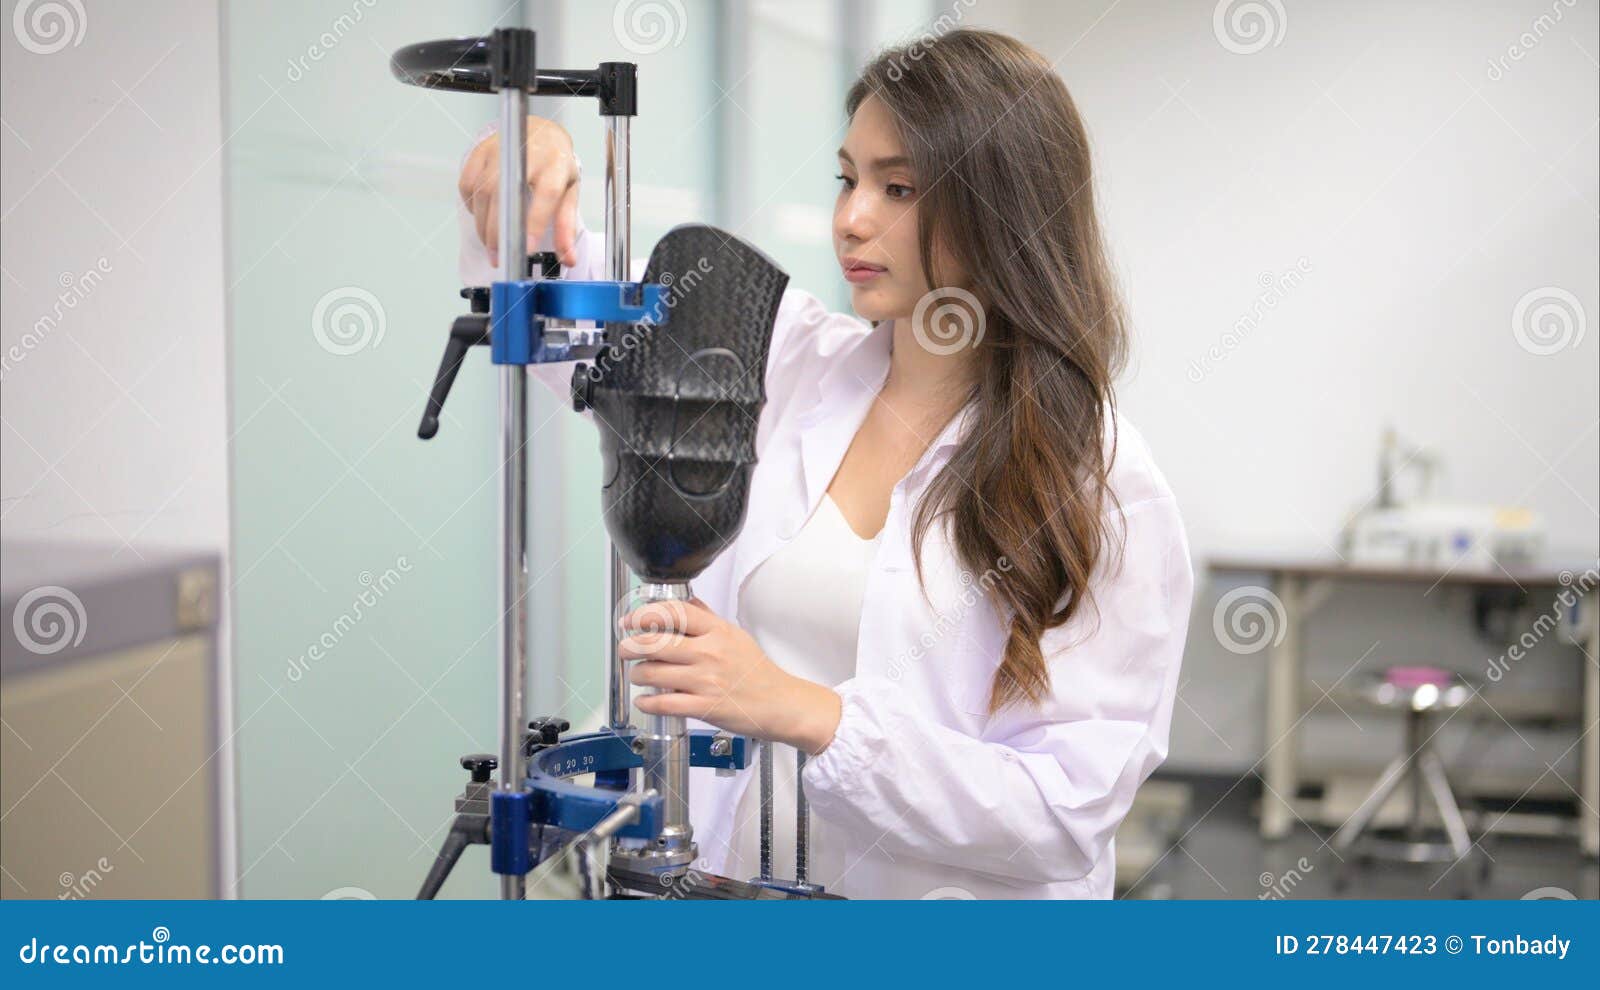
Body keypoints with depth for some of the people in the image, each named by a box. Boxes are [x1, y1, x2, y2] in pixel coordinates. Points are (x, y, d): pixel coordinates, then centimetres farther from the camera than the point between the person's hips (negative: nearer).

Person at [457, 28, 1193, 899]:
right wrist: (524, 196, -9)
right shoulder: (792, 365, 3)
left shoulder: (1105, 488, -11)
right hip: (737, 874, 4)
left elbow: (1068, 815, -15)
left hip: (942, 892, -3)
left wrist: (805, 713, -24)